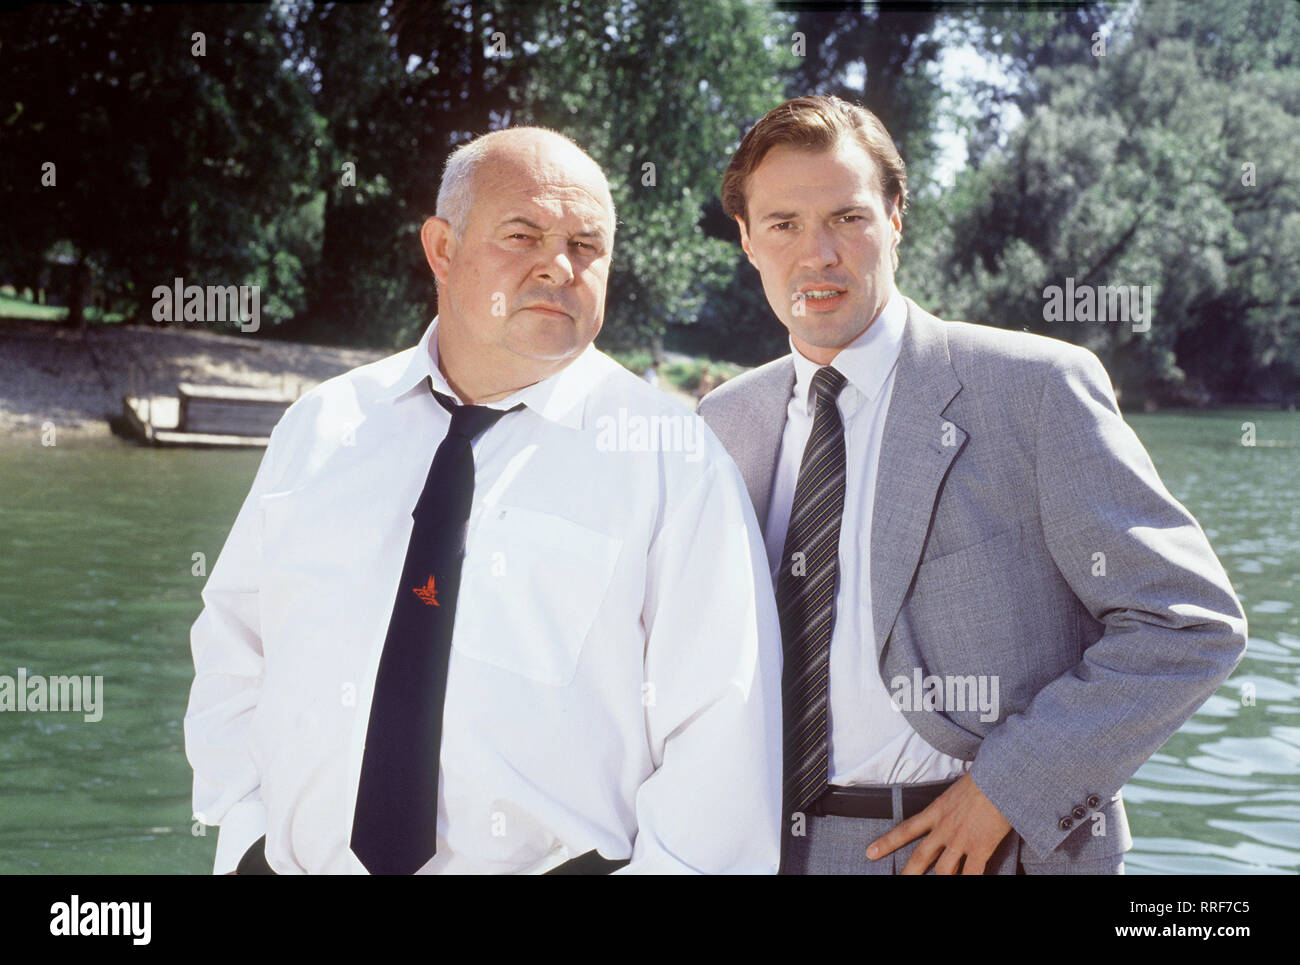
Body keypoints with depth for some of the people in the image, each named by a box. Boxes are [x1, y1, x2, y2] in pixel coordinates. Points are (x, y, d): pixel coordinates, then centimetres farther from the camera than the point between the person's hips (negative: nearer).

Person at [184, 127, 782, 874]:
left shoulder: (673, 458, -7)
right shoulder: (321, 427, 4)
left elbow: (719, 740, -10)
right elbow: (234, 650, 10)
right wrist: (245, 836, 1)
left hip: (563, 858, -2)